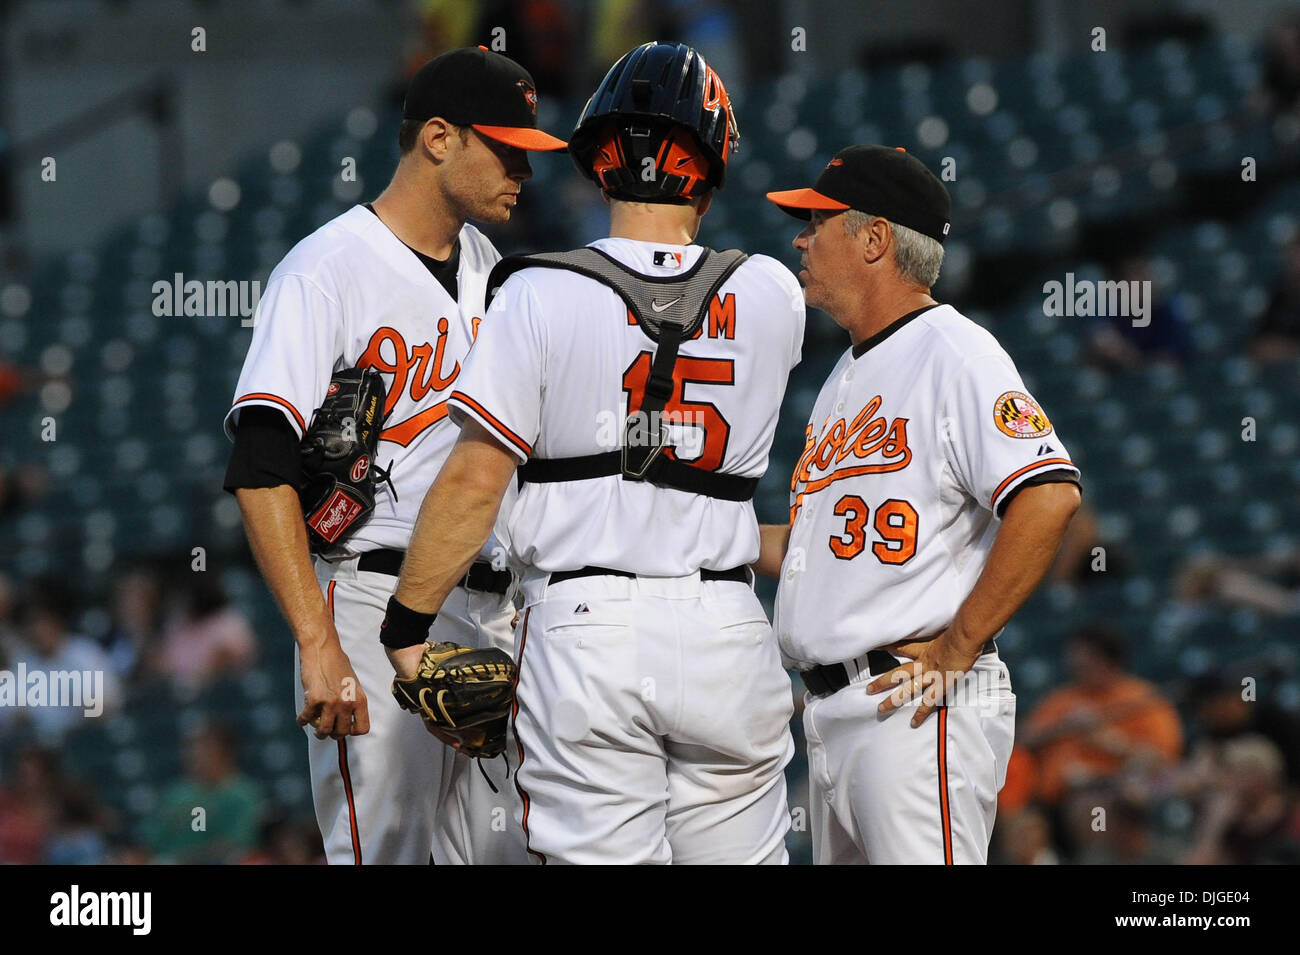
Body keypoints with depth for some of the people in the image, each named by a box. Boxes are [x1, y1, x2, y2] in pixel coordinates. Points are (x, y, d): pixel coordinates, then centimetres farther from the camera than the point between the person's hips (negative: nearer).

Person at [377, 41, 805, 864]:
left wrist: (409, 622, -1)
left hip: (585, 625, -2)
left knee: (602, 858, -2)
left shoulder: (541, 299, -6)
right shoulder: (772, 298, 2)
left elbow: (475, 480, -7)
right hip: (725, 633, 2)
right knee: (738, 854, 9)